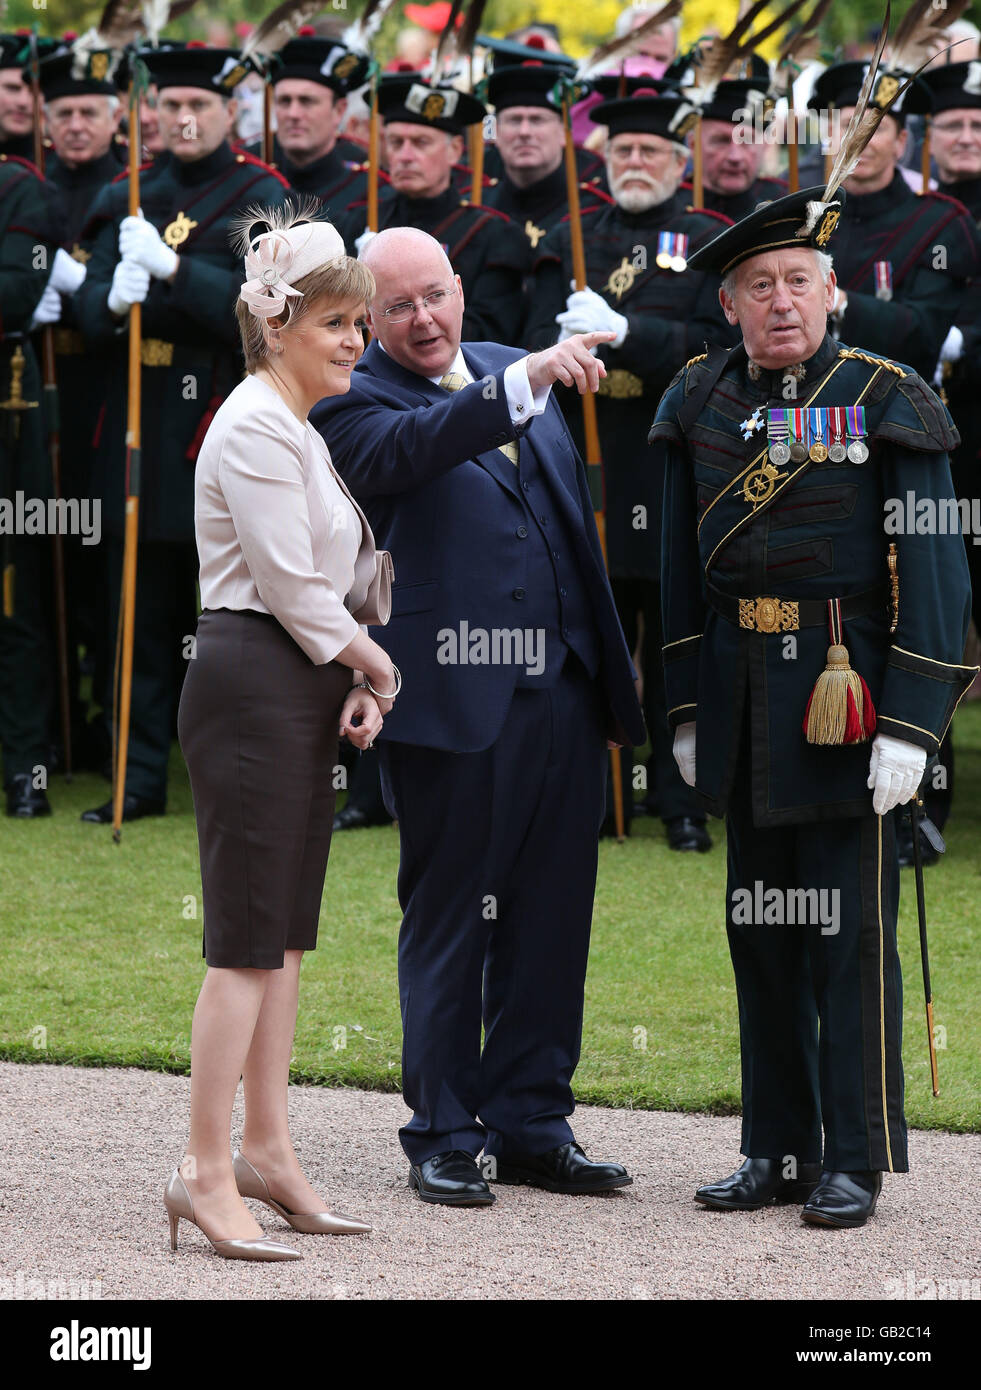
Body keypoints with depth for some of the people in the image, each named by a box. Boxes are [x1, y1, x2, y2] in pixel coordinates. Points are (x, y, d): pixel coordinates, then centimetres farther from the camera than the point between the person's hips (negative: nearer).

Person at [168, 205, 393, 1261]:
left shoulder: (299, 428, 19)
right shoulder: (255, 429, -13)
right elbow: (291, 586, -17)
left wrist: (357, 680, 5)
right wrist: (372, 661, -2)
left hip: (302, 693, 10)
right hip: (250, 686, -10)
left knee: (285, 933, 11)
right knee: (247, 937, -10)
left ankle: (266, 1149, 16)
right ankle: (206, 1171, -8)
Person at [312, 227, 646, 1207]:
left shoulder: (510, 370, 16)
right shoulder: (353, 404, -4)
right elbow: (413, 447, -28)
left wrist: (609, 661, 20)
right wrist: (526, 381, -41)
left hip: (563, 687, 6)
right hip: (455, 696, -6)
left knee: (550, 917, 9)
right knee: (447, 921, 2)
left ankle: (531, 1124, 18)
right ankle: (443, 1134, 10)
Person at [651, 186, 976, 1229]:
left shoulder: (883, 400, -5)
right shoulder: (702, 402, 8)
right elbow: (682, 565, 14)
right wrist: (686, 710, 9)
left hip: (844, 695, -5)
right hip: (742, 701, 5)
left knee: (850, 926, -3)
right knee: (761, 925, 10)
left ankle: (856, 1161, 4)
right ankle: (778, 1151, 18)